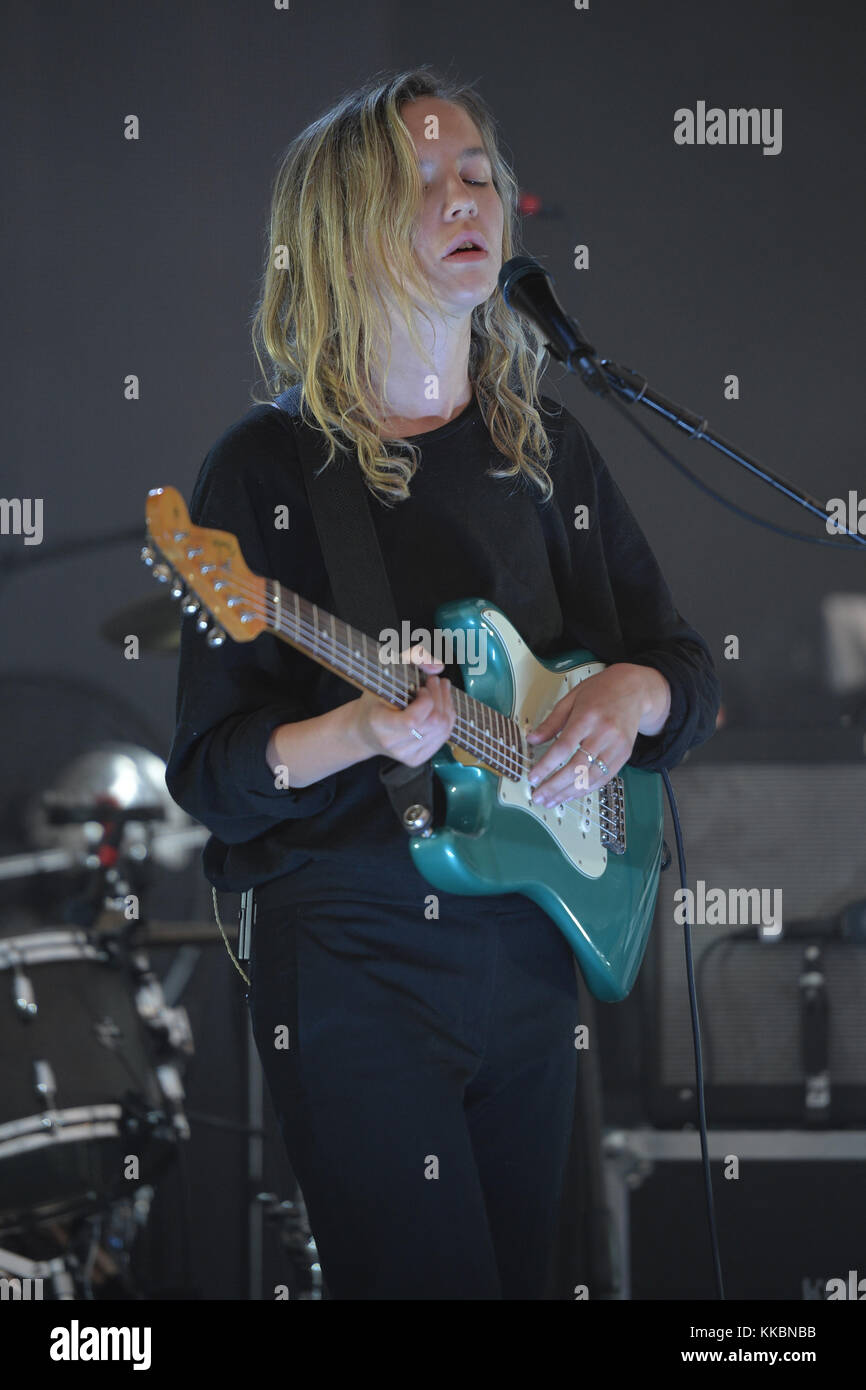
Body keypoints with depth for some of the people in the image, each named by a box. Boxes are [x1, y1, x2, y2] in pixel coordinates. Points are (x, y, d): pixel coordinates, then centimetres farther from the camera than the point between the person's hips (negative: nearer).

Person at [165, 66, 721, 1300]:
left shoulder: (549, 452, 8)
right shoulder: (269, 470, -7)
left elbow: (688, 667, 14)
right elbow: (207, 774, -9)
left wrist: (632, 695, -10)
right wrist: (361, 732, -27)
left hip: (530, 950, 6)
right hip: (352, 956, -5)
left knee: (520, 1274, 12)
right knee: (430, 1281, -9)